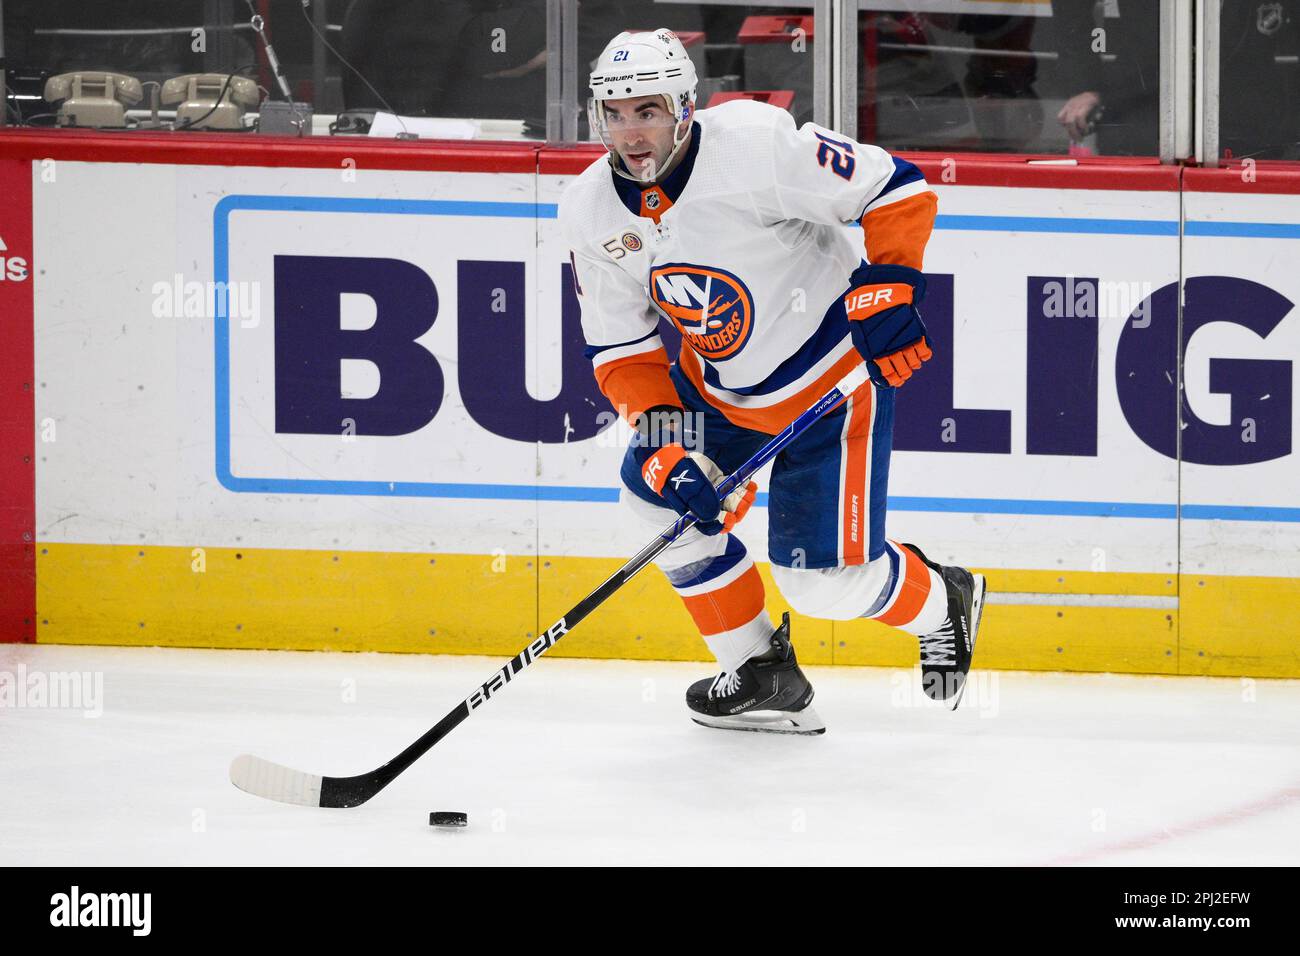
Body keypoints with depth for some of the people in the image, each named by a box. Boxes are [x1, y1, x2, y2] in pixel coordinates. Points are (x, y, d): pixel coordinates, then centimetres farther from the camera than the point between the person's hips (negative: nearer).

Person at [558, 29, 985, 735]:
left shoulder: (756, 145, -27)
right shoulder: (590, 212, -8)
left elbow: (897, 190, -20)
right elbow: (621, 350, -2)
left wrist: (886, 288, -28)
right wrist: (661, 441, -16)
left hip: (835, 371, -7)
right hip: (718, 381, 7)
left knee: (821, 578, -9)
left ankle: (945, 605, 25)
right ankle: (761, 676, 12)